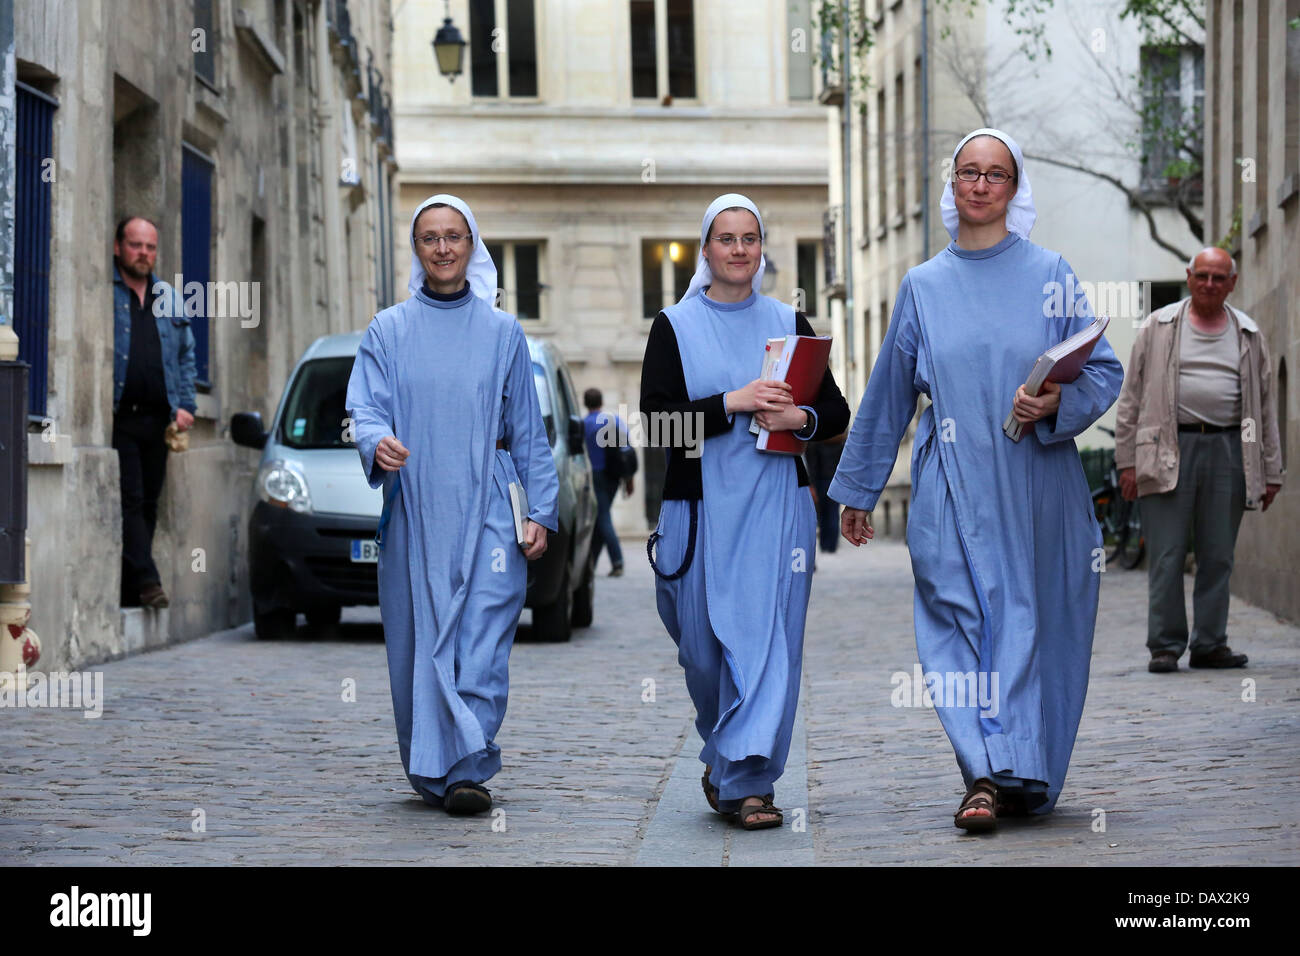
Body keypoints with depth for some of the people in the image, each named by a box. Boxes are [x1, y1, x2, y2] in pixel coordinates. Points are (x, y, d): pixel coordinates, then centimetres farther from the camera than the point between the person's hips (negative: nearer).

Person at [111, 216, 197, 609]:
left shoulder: (170, 299, 17)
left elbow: (186, 356, 22)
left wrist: (185, 404, 10)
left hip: (157, 420, 5)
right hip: (118, 418, -5)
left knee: (148, 504, 7)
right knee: (130, 500, -12)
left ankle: (130, 591, 12)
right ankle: (145, 580, -18)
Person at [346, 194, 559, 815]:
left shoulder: (502, 333, 11)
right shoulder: (389, 331, 10)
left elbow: (528, 431, 10)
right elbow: (366, 408, 0)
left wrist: (541, 510, 2)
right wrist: (377, 442, -24)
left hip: (485, 513, 0)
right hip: (414, 514, 1)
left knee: (483, 641, -11)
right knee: (419, 643, 1)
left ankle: (469, 769, -14)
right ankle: (429, 773, 10)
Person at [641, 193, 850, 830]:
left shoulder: (790, 324, 11)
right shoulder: (675, 327, 4)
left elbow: (837, 411, 12)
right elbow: (657, 417, -7)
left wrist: (799, 418, -9)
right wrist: (733, 403, -18)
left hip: (777, 506, 1)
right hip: (702, 508, -1)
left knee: (769, 641, -8)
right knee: (706, 646, 6)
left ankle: (746, 781, -8)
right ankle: (723, 753, 32)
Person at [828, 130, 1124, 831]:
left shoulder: (1050, 274, 6)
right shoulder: (923, 287, 11)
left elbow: (1104, 370, 4)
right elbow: (889, 395, 17)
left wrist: (1058, 403, -17)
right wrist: (856, 490, 20)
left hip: (1036, 483, -1)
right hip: (952, 490, 1)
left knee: (1031, 621, 1)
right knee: (962, 619, -9)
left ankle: (1012, 776, 9)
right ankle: (990, 772, -12)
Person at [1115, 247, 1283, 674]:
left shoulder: (1248, 335, 14)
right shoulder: (1158, 327, 7)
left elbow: (1265, 405, 15)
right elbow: (1132, 396, 6)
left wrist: (1270, 472, 10)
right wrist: (1127, 461, -2)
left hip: (1228, 450, 2)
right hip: (1169, 449, -2)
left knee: (1218, 556, 4)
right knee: (1166, 555, -5)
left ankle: (1210, 644, 12)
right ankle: (1165, 645, 2)